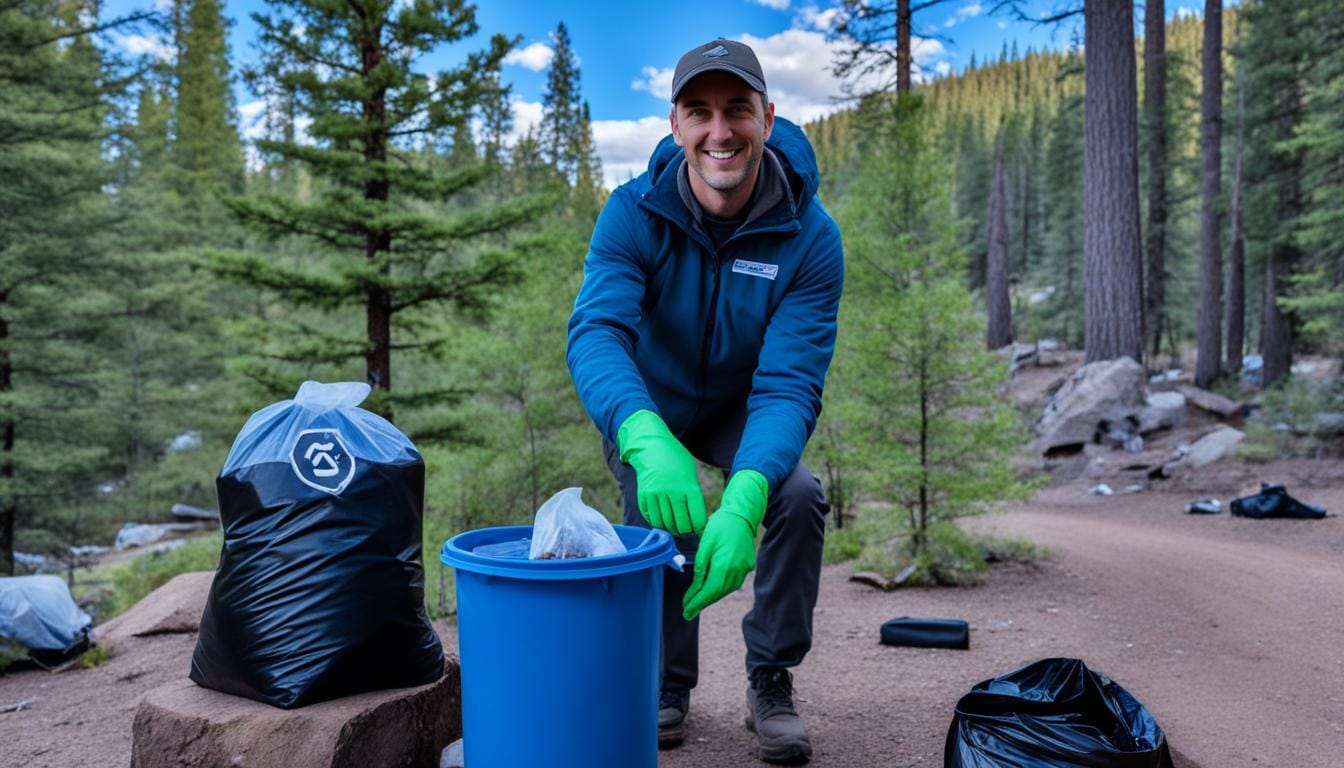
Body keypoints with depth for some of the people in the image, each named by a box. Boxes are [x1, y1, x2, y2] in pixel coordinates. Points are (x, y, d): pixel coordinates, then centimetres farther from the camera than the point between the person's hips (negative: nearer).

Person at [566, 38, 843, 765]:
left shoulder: (810, 236, -25)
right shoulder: (633, 213, -25)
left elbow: (787, 382, -31)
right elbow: (595, 331, -39)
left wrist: (744, 498, -49)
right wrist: (648, 440, -60)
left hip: (741, 405, 0)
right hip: (646, 406, 0)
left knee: (797, 495, -23)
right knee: (658, 509, -20)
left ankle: (771, 686, 0)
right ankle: (666, 686, 8)